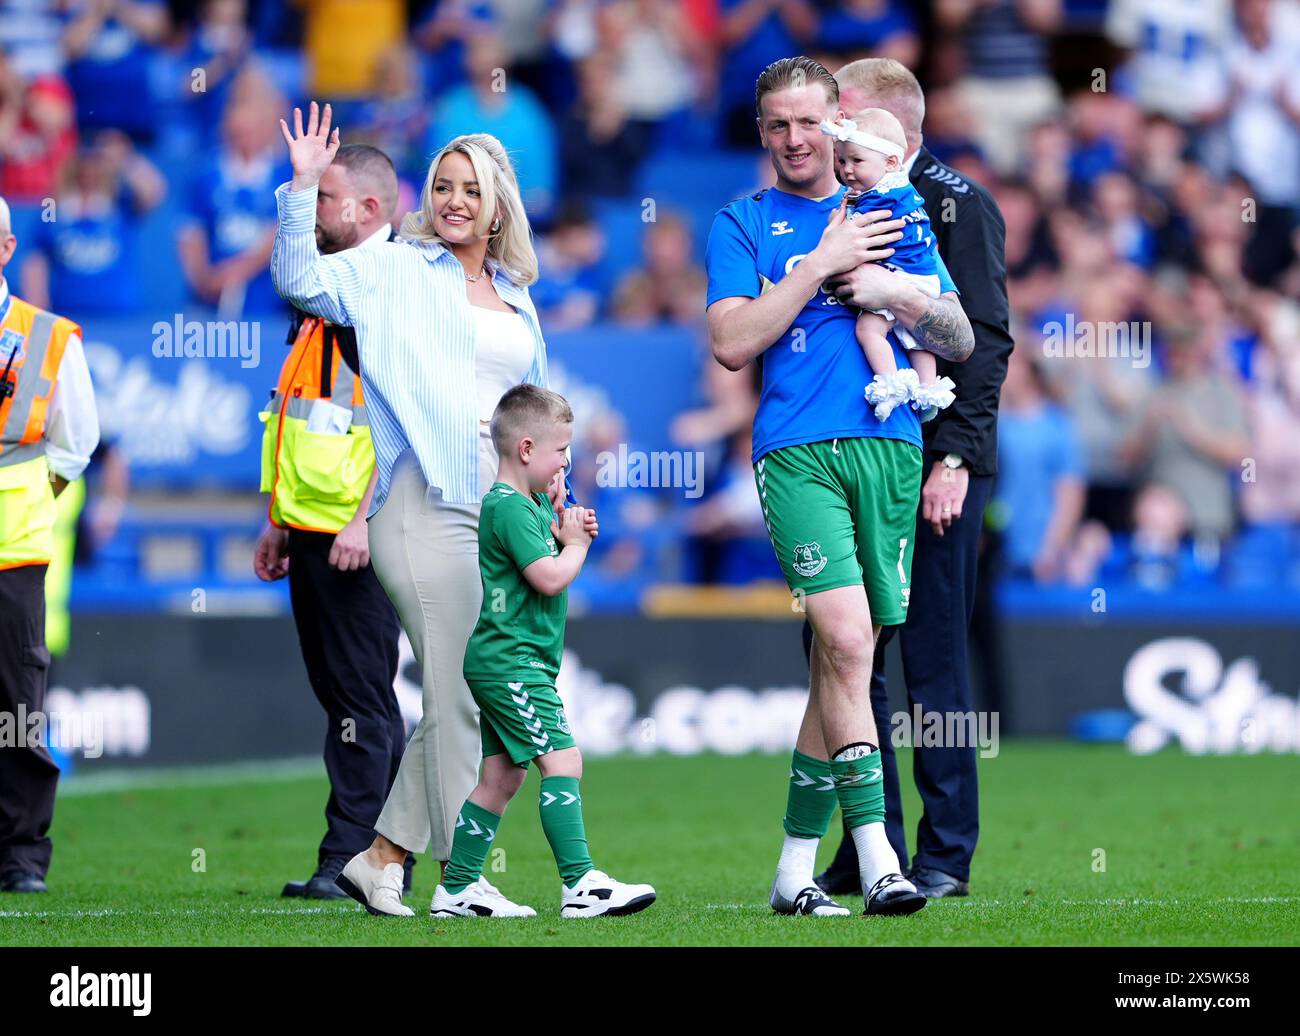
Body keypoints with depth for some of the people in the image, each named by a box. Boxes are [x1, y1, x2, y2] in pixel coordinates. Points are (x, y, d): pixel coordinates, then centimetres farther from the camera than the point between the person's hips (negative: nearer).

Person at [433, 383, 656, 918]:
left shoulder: (531, 503, 17)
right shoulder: (509, 508, -16)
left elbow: (539, 558, 26)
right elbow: (550, 577, -22)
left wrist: (568, 534, 8)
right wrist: (575, 544, -4)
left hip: (500, 662, 11)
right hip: (511, 659, -11)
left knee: (502, 774, 11)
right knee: (562, 759, -15)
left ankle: (457, 887, 14)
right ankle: (581, 884, -20)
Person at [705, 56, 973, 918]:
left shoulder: (887, 218, 18)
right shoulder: (744, 225, 11)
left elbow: (964, 344, 16)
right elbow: (731, 343, -4)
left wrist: (906, 297, -4)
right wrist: (820, 265, -6)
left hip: (890, 445, 3)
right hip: (797, 450, -3)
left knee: (845, 662, 3)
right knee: (847, 643, -18)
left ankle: (796, 867, 11)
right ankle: (876, 861, -19)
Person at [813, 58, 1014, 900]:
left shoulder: (956, 206, -3)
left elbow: (986, 340, -9)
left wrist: (954, 458, -16)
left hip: (933, 467, -7)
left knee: (934, 658, -4)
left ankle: (946, 853, 2)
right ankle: (870, 847, 12)